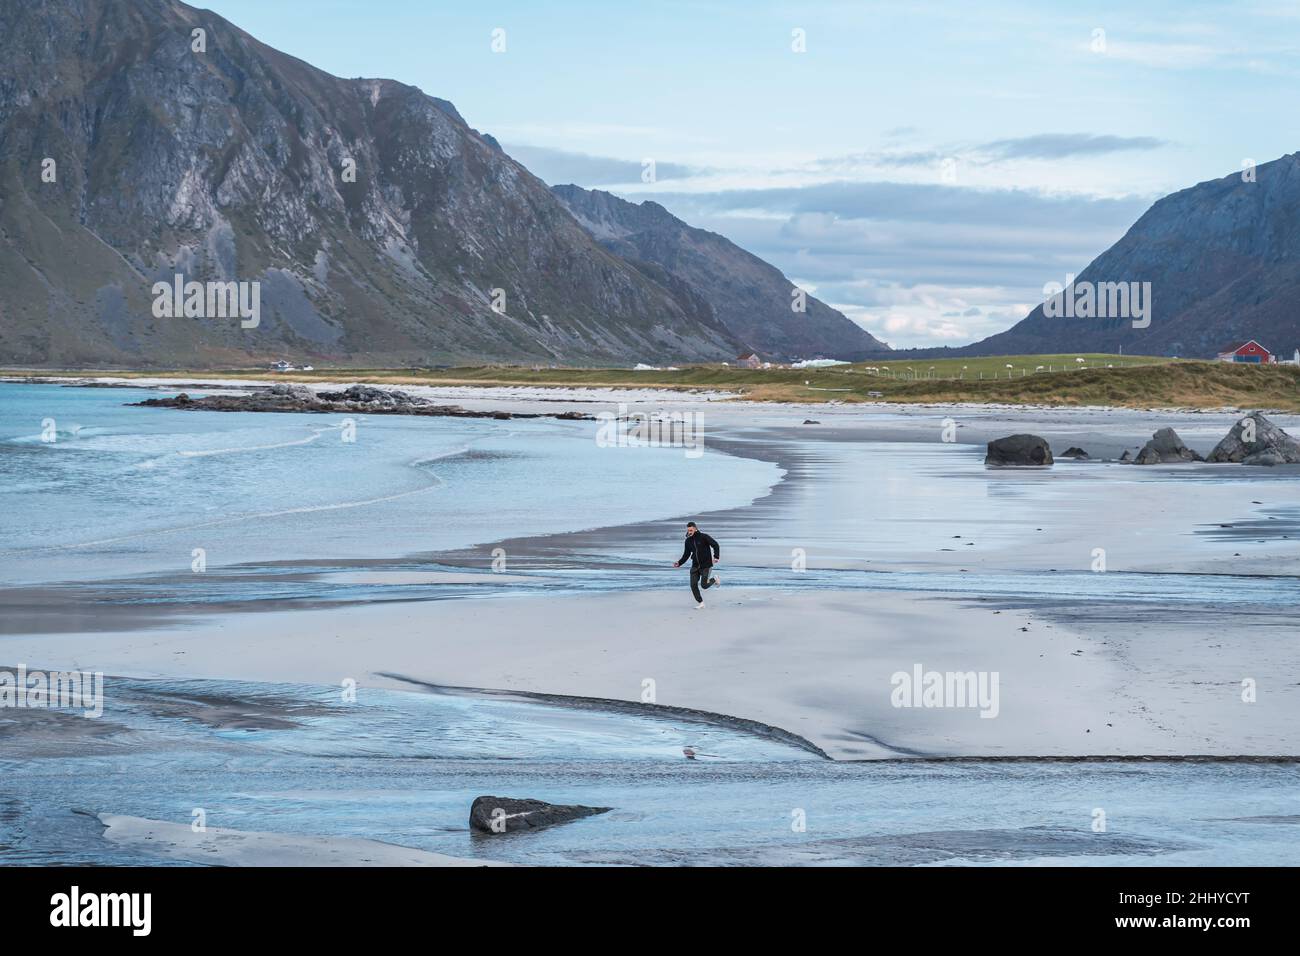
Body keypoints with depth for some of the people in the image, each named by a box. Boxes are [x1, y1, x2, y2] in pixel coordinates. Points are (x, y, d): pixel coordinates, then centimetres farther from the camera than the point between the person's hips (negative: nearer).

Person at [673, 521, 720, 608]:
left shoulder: (703, 537, -12)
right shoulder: (688, 541, 4)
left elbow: (715, 545, -9)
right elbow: (686, 555, 10)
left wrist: (716, 557, -21)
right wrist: (679, 563, -5)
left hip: (706, 565, -5)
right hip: (695, 566, 5)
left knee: (704, 585, -9)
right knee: (693, 585, -6)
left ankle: (714, 580, 24)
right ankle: (700, 603, 9)